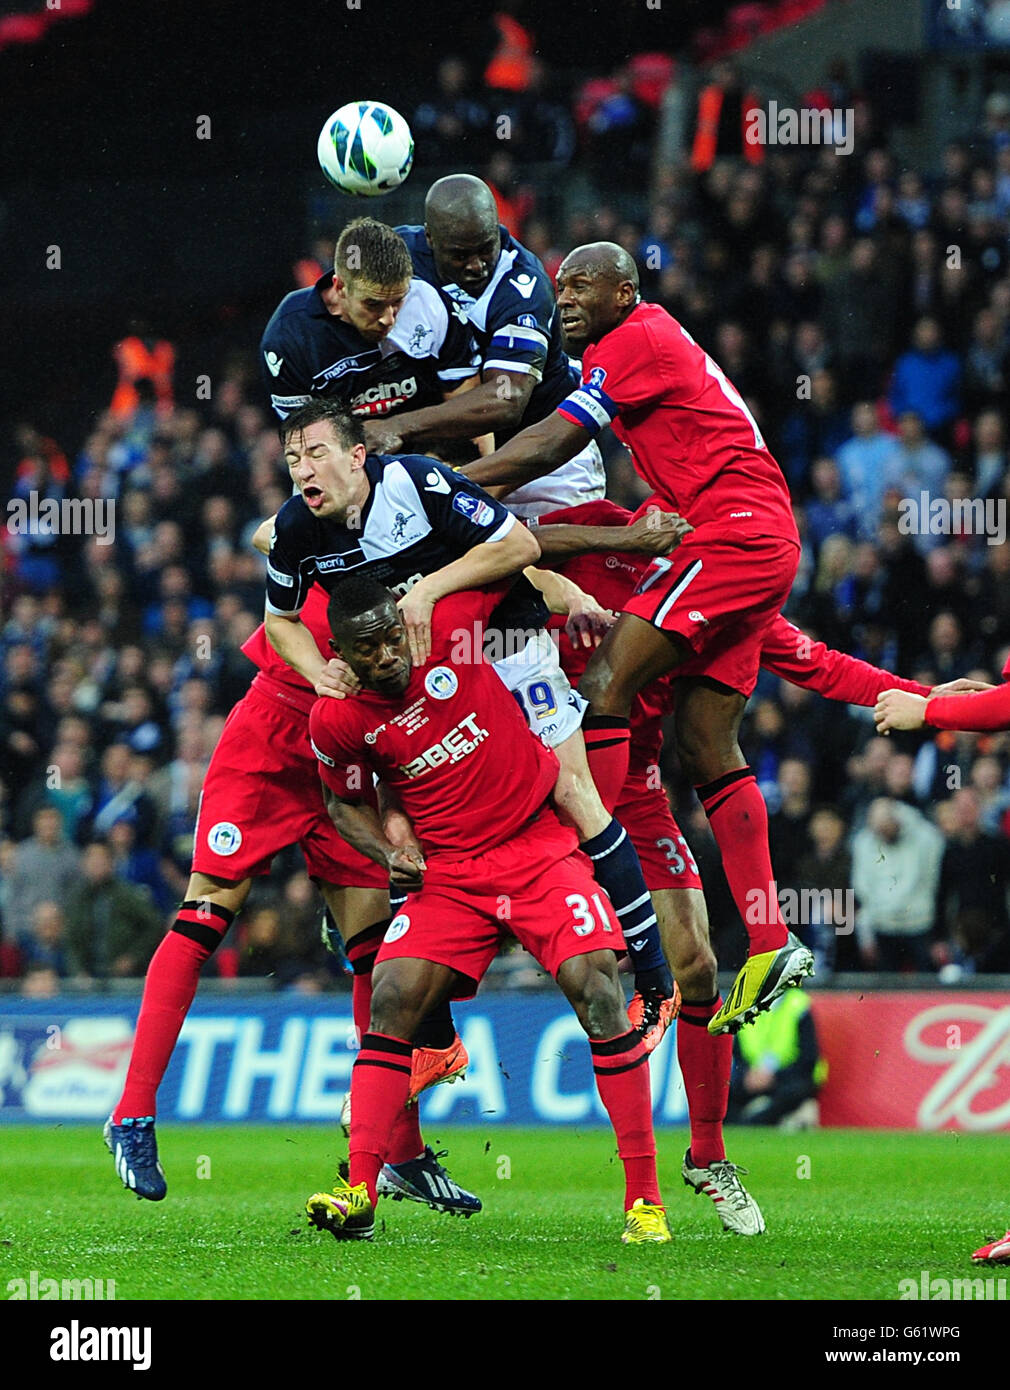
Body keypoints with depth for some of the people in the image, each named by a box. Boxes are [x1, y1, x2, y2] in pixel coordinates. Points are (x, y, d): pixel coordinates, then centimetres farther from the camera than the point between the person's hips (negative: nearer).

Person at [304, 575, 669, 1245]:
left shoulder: (447, 627, -11)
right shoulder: (336, 721, -6)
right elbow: (345, 801, 14)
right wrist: (389, 852, -3)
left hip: (541, 849, -2)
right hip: (448, 873, 2)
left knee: (596, 991, -17)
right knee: (393, 996, -16)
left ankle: (646, 1199, -12)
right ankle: (359, 1193, -13)